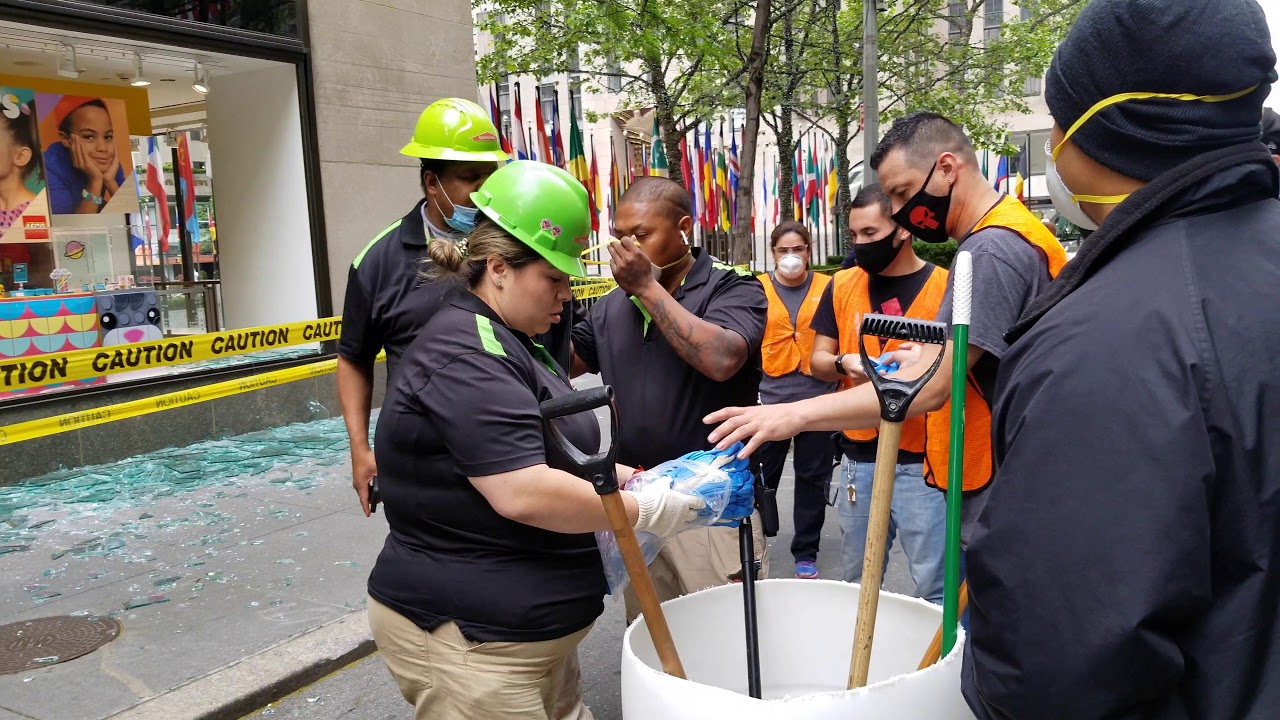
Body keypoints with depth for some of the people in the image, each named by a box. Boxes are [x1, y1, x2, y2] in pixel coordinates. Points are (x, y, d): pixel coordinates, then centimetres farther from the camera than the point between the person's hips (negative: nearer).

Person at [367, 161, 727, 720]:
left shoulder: (508, 344, 13)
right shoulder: (464, 354, -20)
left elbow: (553, 459, 19)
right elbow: (524, 492, -28)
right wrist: (645, 510, -17)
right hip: (469, 642, -9)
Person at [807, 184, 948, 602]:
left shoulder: (944, 286, -6)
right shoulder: (842, 286, 6)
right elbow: (818, 360, 10)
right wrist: (843, 363, -12)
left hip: (921, 460, -4)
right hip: (858, 457, 4)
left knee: (933, 587, 2)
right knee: (857, 583, 17)